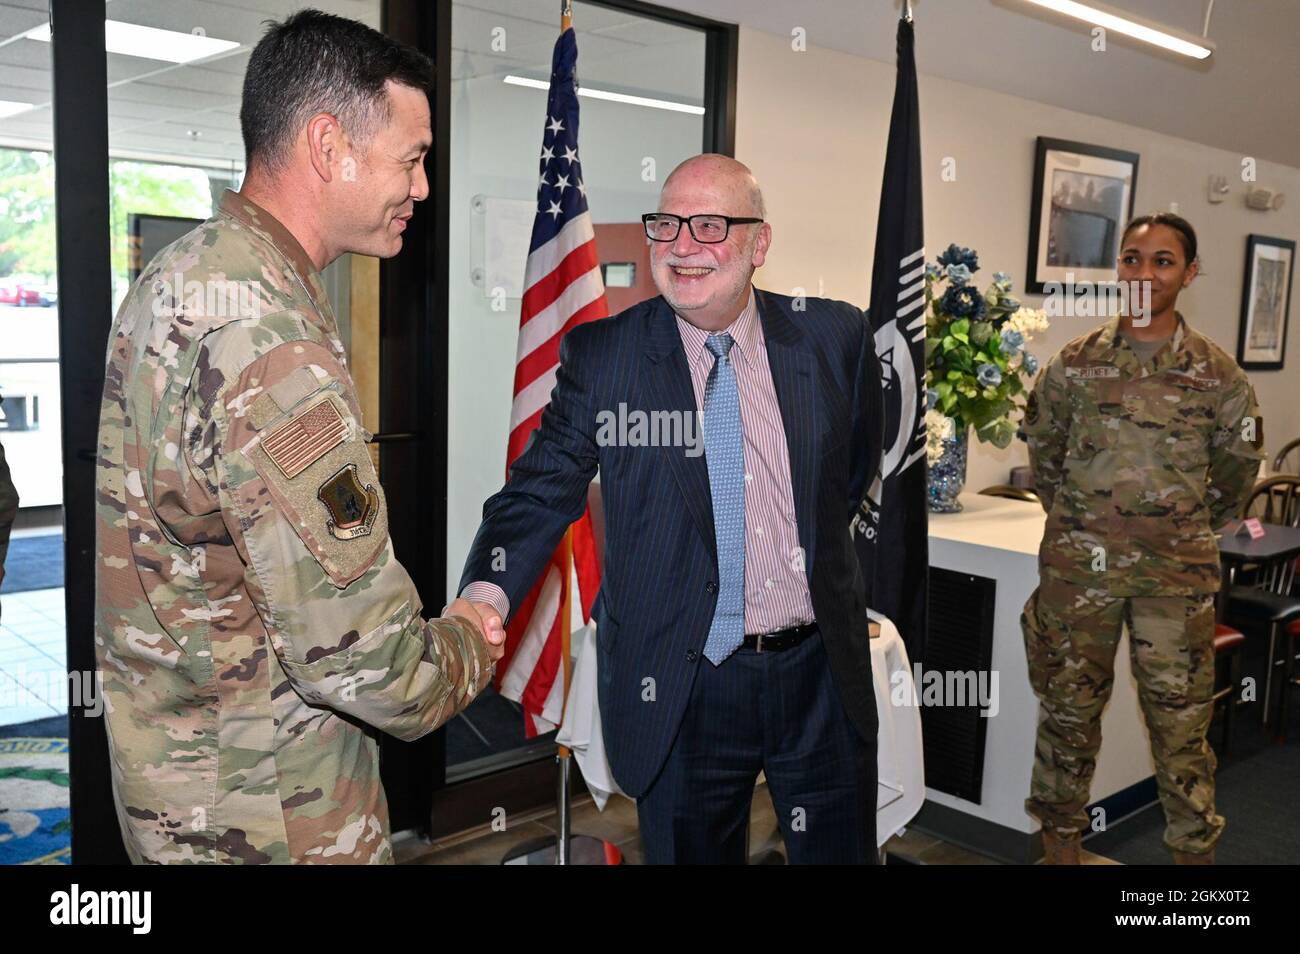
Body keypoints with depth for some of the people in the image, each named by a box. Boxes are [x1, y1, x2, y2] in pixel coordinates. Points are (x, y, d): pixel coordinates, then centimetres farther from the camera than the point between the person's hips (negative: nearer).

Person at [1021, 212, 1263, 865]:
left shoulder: (1216, 372, 0)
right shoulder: (1076, 362, 1)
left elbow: (1239, 462, 13)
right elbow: (1043, 449, 12)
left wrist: (1193, 526, 14)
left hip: (1178, 572, -1)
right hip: (1078, 565, 1)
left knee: (1181, 715, 6)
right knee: (1068, 706, 10)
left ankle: (1195, 848, 22)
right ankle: (1061, 841, 26)